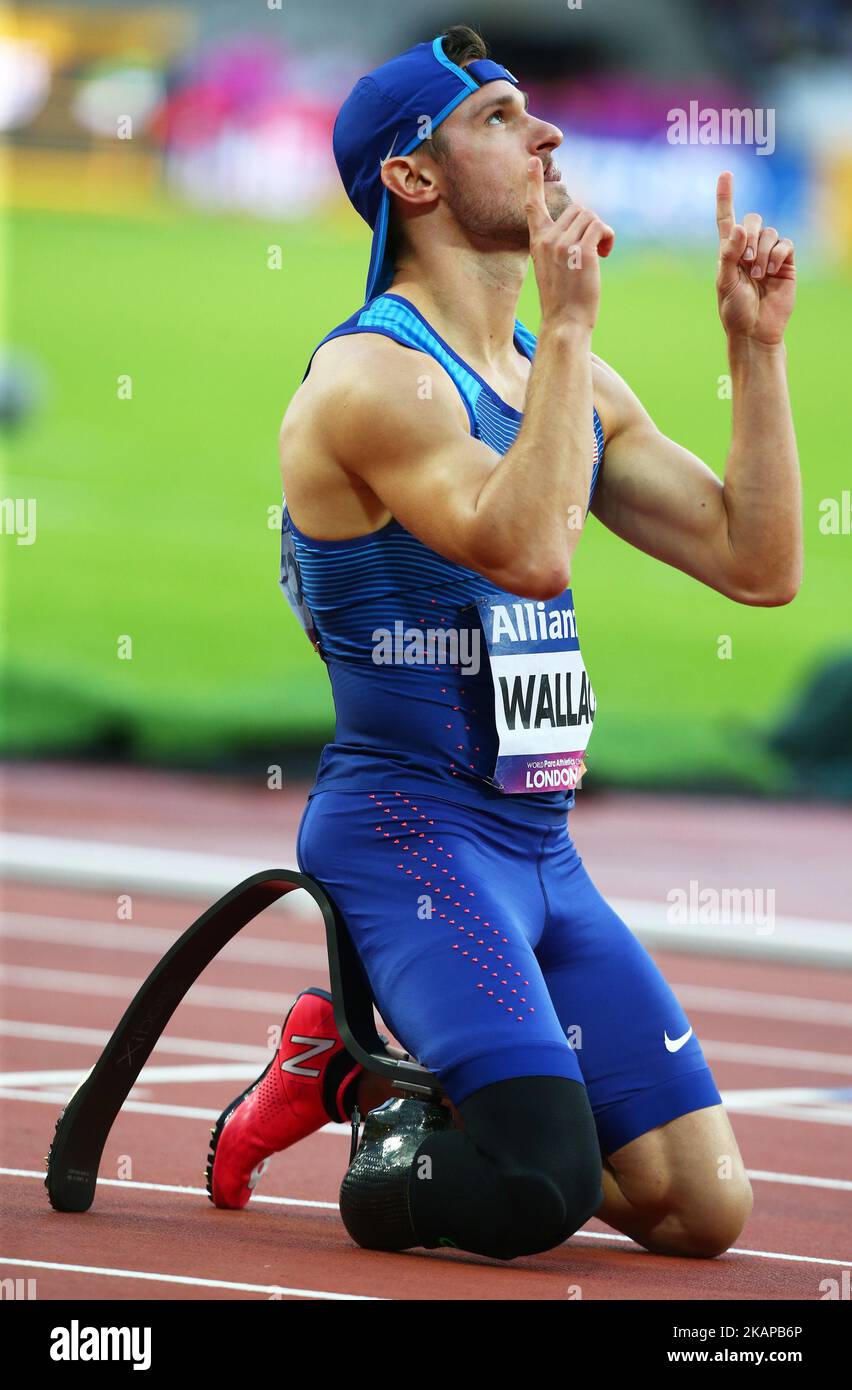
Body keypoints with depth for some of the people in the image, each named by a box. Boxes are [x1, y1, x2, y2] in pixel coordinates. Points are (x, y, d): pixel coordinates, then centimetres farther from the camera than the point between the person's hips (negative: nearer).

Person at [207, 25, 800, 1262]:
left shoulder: (577, 384, 14)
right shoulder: (373, 376, -12)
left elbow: (760, 566, 12)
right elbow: (531, 549, -28)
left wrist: (757, 346, 7)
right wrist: (569, 325, -23)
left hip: (542, 848, 8)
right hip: (411, 834, -8)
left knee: (705, 1208, 2)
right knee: (545, 1190, -28)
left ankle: (357, 1075, 18)